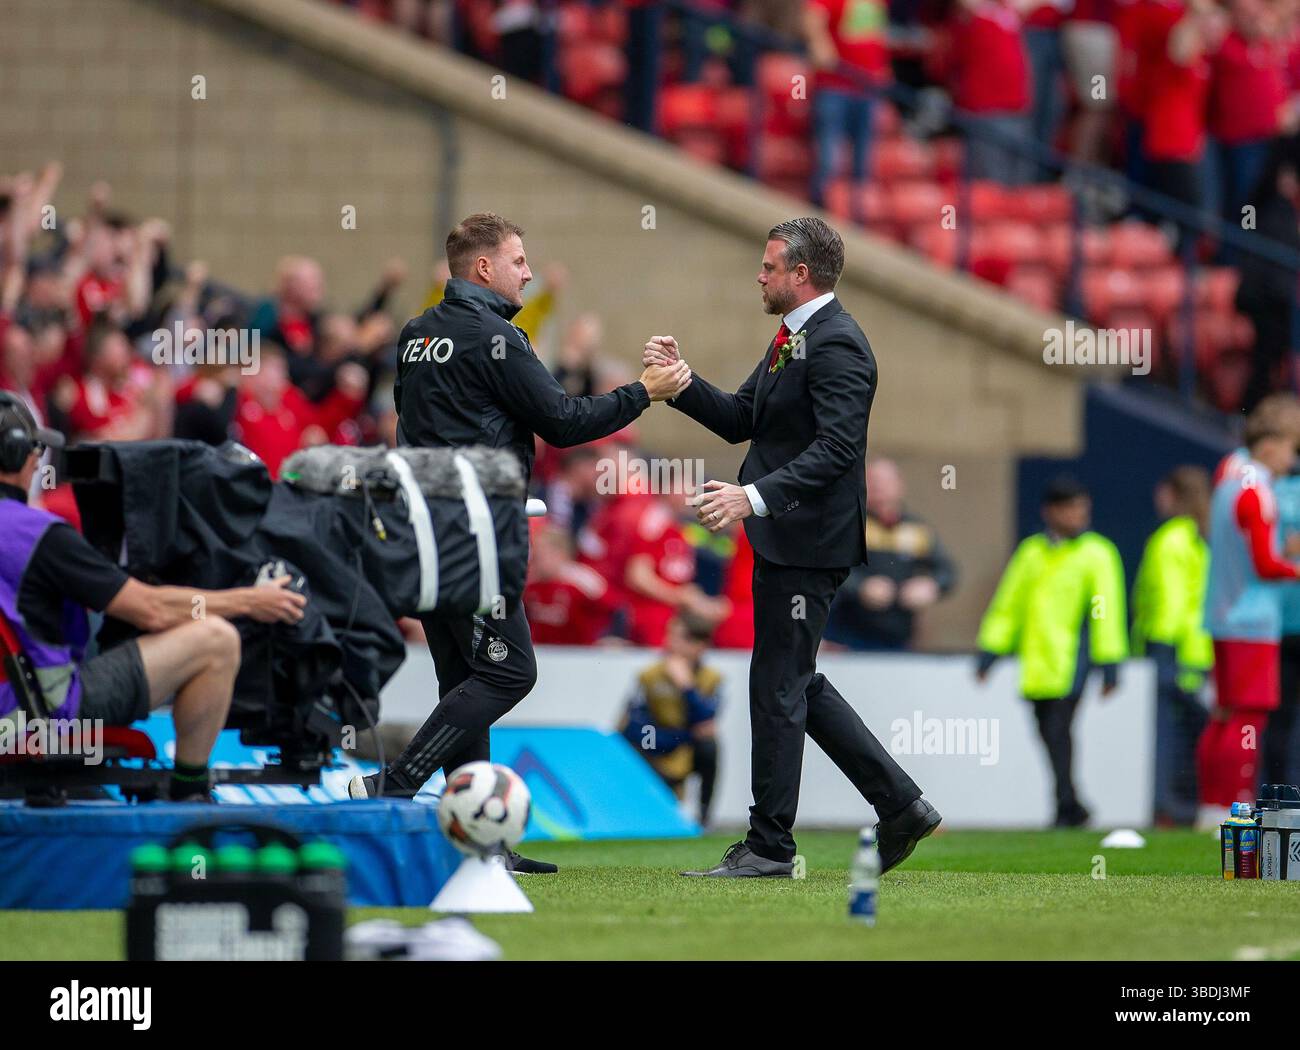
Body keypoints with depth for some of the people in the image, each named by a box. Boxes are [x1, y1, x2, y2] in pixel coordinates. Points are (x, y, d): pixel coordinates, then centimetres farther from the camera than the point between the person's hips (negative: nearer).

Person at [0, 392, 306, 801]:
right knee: (215, 639, -9)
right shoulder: (36, 533, -18)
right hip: (43, 710, -9)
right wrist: (249, 602, 0)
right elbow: (152, 610, -13)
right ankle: (188, 793, 3)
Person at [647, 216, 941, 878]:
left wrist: (754, 497, -32)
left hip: (808, 543, -11)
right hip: (786, 539, 11)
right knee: (796, 683, 15)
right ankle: (900, 806, 19)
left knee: (779, 686, -5)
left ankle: (769, 846, 1)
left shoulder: (836, 345, -16)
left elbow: (836, 447, -25)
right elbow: (740, 420, 18)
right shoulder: (792, 339, 17)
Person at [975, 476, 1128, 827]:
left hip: (1071, 661, -4)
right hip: (1036, 662, 4)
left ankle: (1066, 804, -10)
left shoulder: (1097, 554, 1)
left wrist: (1109, 663, -4)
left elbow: (1106, 612, 0)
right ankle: (1071, 806, 16)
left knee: (1058, 729, -14)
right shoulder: (1031, 552, 12)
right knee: (1049, 733, 5)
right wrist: (989, 651, 15)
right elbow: (1007, 605, 18)